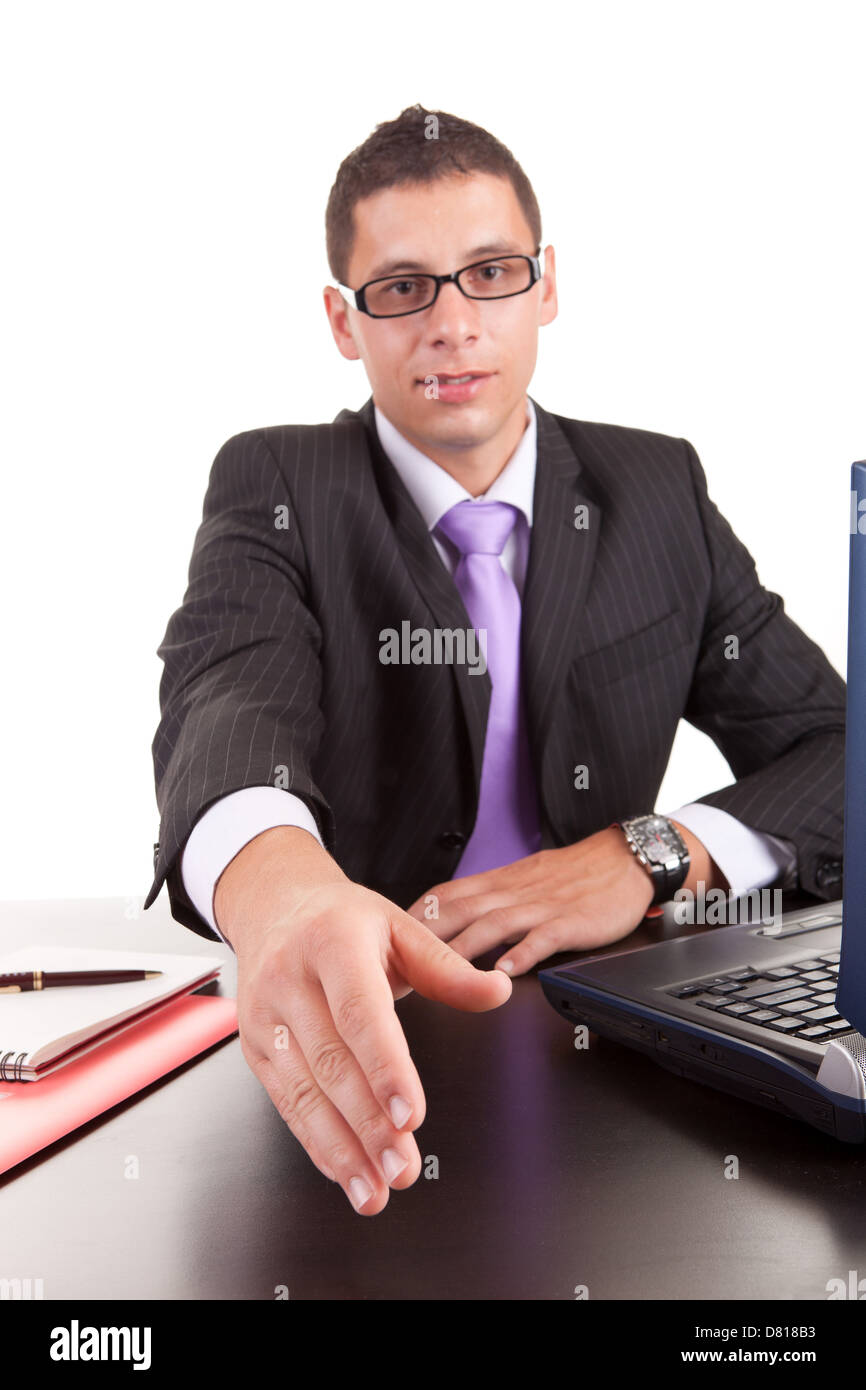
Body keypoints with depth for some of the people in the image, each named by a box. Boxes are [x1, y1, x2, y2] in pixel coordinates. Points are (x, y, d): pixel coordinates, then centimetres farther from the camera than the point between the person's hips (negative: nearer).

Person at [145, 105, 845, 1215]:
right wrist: (276, 883, -45)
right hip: (350, 1047, 0)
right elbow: (228, 703, -22)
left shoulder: (657, 491, 4)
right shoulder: (274, 487, -2)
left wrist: (651, 856, -15)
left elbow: (832, 750, 3)